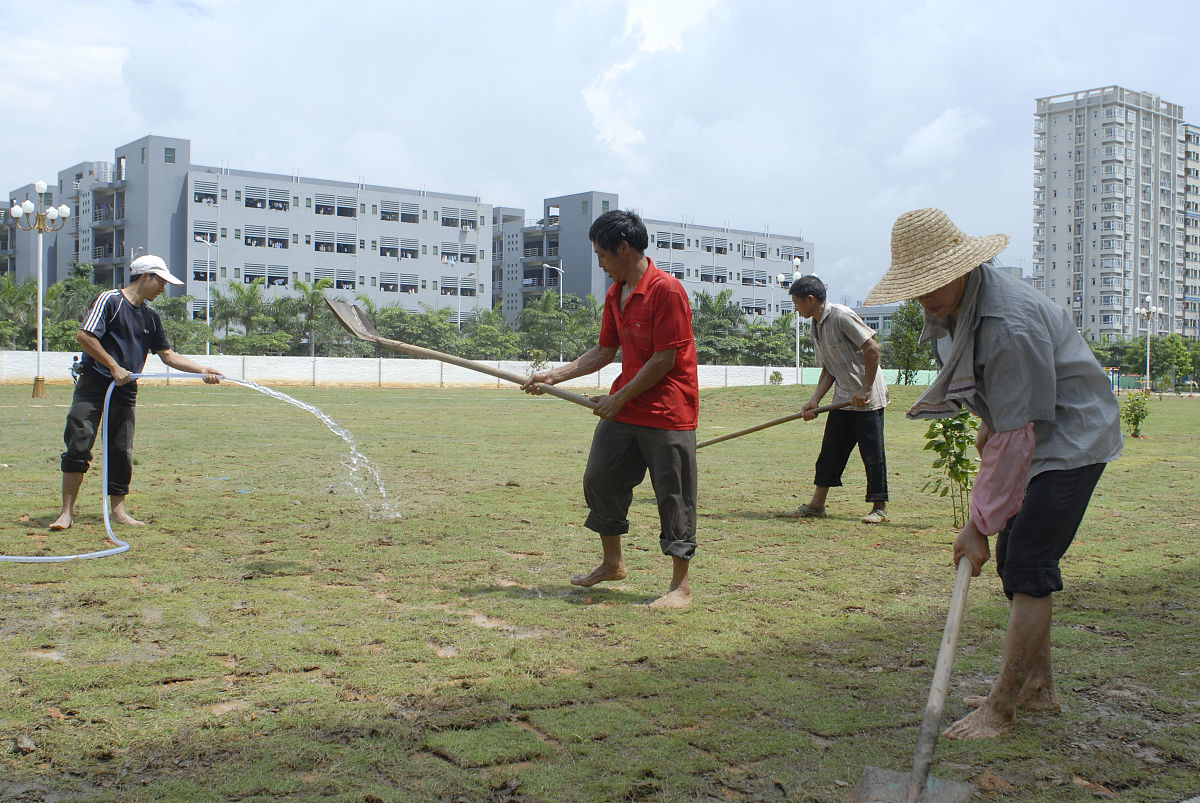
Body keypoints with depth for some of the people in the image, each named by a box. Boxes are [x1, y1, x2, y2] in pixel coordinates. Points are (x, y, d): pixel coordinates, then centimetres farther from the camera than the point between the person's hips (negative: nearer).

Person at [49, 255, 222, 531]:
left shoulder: (150, 316, 15)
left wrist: (202, 370, 9)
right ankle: (67, 511, -4)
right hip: (93, 386, -6)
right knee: (78, 446, -9)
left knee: (122, 452, 4)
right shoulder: (111, 299, -5)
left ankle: (118, 510, 12)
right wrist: (114, 367, -15)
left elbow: (167, 354, 18)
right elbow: (84, 335, -14)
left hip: (125, 392, 6)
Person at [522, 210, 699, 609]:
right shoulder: (615, 294, 10)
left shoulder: (667, 290, -18)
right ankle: (612, 562, 32)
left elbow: (665, 359, -20)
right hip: (623, 407, 9)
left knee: (672, 494, -3)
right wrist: (555, 375, 10)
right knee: (599, 478, 14)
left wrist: (620, 398, -14)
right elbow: (604, 351, 16)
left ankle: (681, 586, 7)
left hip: (667, 410, -9)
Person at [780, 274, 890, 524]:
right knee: (830, 451, 9)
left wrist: (866, 390, -18)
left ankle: (880, 508, 8)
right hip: (843, 399, 9)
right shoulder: (816, 327, 12)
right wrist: (815, 400, 3)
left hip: (867, 399, -9)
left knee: (872, 453, -2)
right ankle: (816, 505, 15)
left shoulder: (842, 316, -15)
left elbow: (872, 348, -19)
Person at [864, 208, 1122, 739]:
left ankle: (1001, 708, -9)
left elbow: (1016, 436, -29)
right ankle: (1037, 686, 24)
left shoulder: (1008, 324, -31)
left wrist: (980, 524, -25)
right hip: (1028, 430, 10)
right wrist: (989, 425, 23)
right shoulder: (953, 305, -1)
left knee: (1028, 564, -14)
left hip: (1071, 439, -10)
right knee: (1012, 555, 11)